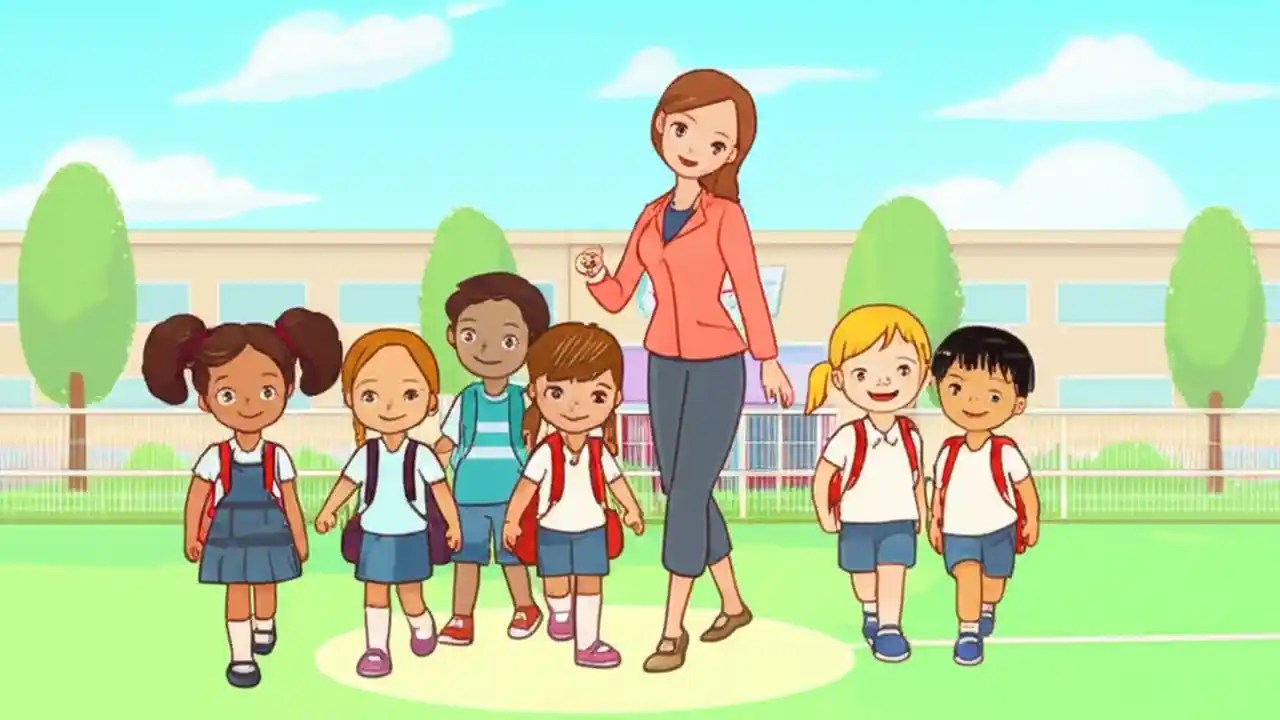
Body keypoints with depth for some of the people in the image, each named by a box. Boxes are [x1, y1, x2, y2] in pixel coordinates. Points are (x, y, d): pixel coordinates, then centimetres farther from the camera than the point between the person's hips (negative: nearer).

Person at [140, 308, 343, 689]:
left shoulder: (278, 457, -9)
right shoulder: (215, 458, -12)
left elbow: (290, 500, 0)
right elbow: (196, 498, -2)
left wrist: (299, 539, 6)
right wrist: (191, 537, 2)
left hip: (270, 535, 2)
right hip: (229, 537, -2)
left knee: (265, 586, 20)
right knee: (237, 592, 5)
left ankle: (264, 627, 49)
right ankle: (241, 656, 14)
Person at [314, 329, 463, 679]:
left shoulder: (421, 455, -10)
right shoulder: (366, 454, -4)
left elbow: (440, 488, -4)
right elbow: (347, 482, 7)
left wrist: (453, 524, -2)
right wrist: (328, 511, 6)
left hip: (409, 537, -2)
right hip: (375, 537, 3)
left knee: (410, 597, 1)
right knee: (375, 595, 5)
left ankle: (423, 625, 31)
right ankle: (377, 650, 11)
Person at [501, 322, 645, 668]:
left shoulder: (599, 450, -7)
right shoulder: (546, 451, -15)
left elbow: (616, 480, 8)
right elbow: (527, 485, -13)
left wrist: (632, 510, 16)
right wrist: (512, 520, -16)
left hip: (591, 528, 2)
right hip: (553, 529, -2)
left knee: (590, 584, 3)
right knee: (557, 585, 5)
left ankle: (587, 643, 9)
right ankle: (560, 612, 35)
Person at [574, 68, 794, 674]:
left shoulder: (726, 215, -11)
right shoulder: (652, 216, 6)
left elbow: (749, 292, -6)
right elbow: (617, 297, 6)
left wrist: (769, 362, -2)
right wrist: (595, 274, -15)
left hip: (717, 367, -7)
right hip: (664, 366, 7)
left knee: (687, 494, -7)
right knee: (683, 491, 13)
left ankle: (673, 628, 2)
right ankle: (733, 604, 30)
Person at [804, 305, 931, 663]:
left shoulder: (911, 435, -8)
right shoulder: (848, 438, -18)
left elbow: (917, 476, 7)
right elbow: (822, 474, -8)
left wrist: (921, 512, 12)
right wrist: (824, 514, -4)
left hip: (899, 521, 1)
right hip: (858, 522, -1)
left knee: (893, 573, -9)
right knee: (863, 573, 16)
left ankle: (890, 627, -5)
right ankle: (871, 613, 42)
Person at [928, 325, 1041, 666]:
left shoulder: (1006, 452, -17)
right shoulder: (948, 451, -10)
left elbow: (1025, 486, -4)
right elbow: (939, 489, 3)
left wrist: (1032, 520, 1)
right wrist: (934, 522, 10)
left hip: (999, 529, 0)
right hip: (958, 532, 0)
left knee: (993, 577, 19)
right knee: (967, 574, -20)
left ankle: (987, 609, 51)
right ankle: (968, 633, -14)